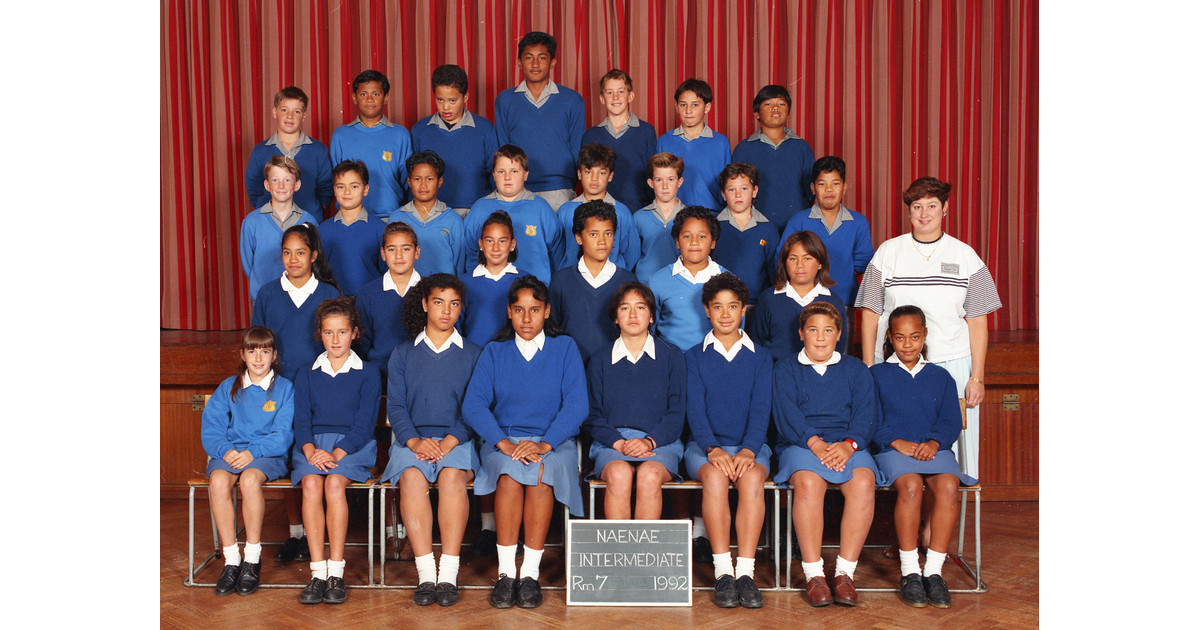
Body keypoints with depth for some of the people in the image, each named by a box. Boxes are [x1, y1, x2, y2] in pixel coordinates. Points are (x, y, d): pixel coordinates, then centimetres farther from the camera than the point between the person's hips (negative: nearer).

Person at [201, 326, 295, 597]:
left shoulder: (284, 388, 6)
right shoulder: (228, 387, 15)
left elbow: (282, 435, -4)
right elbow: (210, 428, 5)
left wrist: (252, 452, -19)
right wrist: (225, 450, -15)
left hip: (268, 455, -2)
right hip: (230, 452, 3)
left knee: (250, 478, -36)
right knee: (218, 480, -31)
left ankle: (253, 560, -23)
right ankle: (231, 561, -24)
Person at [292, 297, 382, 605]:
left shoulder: (368, 374, 9)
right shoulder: (307, 376, 19)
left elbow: (364, 424, -1)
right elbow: (302, 420, 8)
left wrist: (336, 454, -17)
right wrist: (311, 451, -15)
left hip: (353, 447, -2)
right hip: (313, 446, 2)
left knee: (334, 483, -32)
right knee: (311, 483, -30)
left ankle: (336, 573, -29)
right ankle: (318, 572, -30)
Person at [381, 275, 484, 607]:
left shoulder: (473, 354, 13)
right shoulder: (403, 354, 16)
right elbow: (395, 406, 7)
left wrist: (451, 440, -14)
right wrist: (414, 440, -12)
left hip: (458, 439, -1)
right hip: (412, 438, 1)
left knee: (452, 476, -34)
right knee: (411, 477, -32)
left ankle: (449, 574, -33)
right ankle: (426, 574, -31)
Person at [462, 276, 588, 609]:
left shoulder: (565, 348, 8)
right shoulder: (494, 352, 11)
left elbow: (577, 405, -5)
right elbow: (473, 404, -2)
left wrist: (544, 444, -20)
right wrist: (504, 443, -19)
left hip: (554, 441, -1)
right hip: (504, 439, 1)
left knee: (541, 473, -34)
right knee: (510, 472, -33)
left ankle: (531, 573, -27)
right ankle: (506, 572, -27)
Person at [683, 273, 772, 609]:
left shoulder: (760, 358, 14)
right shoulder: (694, 357, 12)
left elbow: (760, 408, 1)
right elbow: (695, 409, 0)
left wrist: (748, 449, -18)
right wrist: (713, 448, -19)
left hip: (750, 445, 1)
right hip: (706, 445, 0)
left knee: (752, 477, -33)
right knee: (715, 476, -34)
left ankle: (745, 572, -34)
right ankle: (723, 572, -33)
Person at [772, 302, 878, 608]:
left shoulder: (856, 370, 21)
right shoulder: (785, 369, 15)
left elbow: (866, 415, 7)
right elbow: (786, 414, -1)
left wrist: (849, 444, -14)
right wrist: (815, 443, -18)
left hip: (848, 445, 2)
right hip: (800, 444, -1)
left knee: (863, 483, -32)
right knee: (808, 482, -35)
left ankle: (844, 572, -25)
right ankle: (813, 574, -29)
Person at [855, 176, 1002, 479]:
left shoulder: (965, 256, 8)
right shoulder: (887, 252, 8)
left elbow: (977, 321, 7)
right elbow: (870, 314, 8)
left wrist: (977, 377, 1)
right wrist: (867, 370, 3)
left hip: (951, 363, 0)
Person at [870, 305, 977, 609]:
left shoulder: (941, 377, 21)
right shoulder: (876, 375, 14)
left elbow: (952, 421, 11)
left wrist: (934, 442, -10)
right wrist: (897, 441, -13)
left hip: (933, 448, 2)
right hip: (892, 450, -2)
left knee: (948, 486, -32)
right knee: (910, 485, -36)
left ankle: (934, 571, -28)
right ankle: (909, 571, -26)